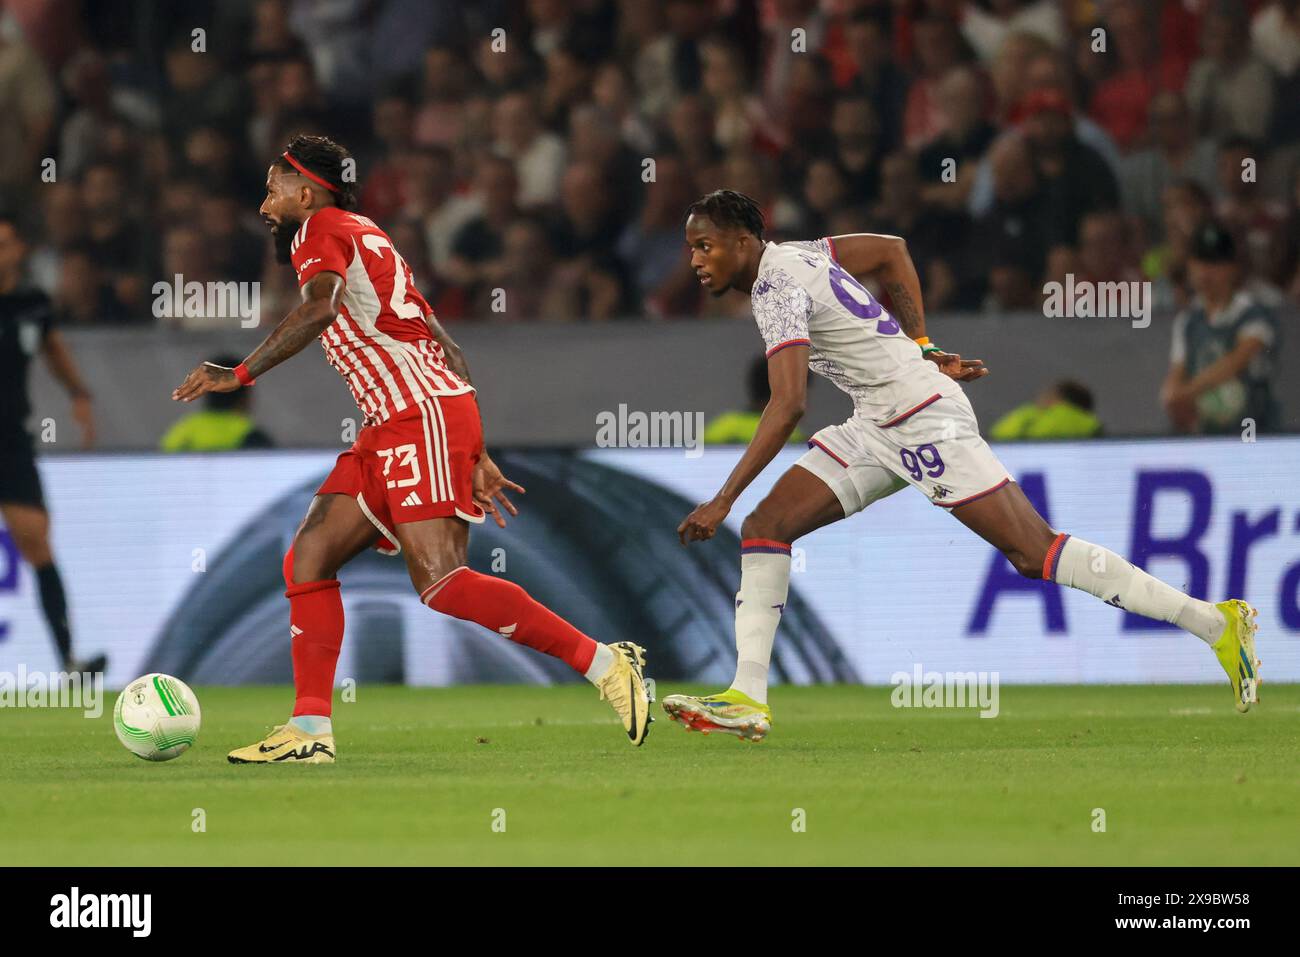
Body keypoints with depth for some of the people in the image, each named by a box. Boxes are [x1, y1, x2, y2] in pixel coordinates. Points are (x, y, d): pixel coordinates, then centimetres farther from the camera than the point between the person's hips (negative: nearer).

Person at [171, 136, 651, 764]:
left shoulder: (320, 230, 0)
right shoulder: (365, 238, 27)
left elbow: (321, 307, -23)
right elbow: (445, 348, 25)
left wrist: (240, 375, -21)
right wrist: (475, 456, 23)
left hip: (423, 414, -10)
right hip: (395, 427, 10)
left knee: (440, 583, -18)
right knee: (308, 558, 5)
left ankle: (606, 665, -17)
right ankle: (310, 732, 2)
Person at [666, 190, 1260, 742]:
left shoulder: (777, 289, -18)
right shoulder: (790, 256, 11)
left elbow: (787, 406, -27)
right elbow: (892, 251, 23)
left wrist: (723, 500, -27)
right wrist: (922, 347, 20)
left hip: (924, 416, -10)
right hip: (878, 426, 10)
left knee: (1035, 555, -10)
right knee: (765, 526, -1)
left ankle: (1216, 623, -4)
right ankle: (748, 698, -6)